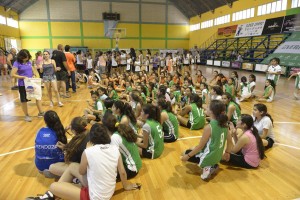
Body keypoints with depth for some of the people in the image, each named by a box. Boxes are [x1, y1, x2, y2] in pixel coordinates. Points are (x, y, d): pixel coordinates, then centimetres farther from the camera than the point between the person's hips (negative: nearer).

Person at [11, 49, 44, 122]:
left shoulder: (29, 62, 6)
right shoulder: (17, 63, -10)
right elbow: (13, 74, -15)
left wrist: (34, 76, -2)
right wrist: (23, 77, -21)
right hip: (22, 85, -5)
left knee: (38, 96, 8)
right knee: (24, 100, 6)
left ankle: (41, 112, 21)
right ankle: (27, 115, 20)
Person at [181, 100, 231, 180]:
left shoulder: (209, 127, -27)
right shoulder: (224, 124, -6)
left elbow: (200, 146, -19)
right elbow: (229, 140, 7)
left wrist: (187, 156, -8)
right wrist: (227, 152, 24)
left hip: (208, 157, -7)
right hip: (217, 157, 8)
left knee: (185, 154, 12)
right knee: (192, 149, 28)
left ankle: (207, 167, -1)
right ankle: (213, 165, 13)